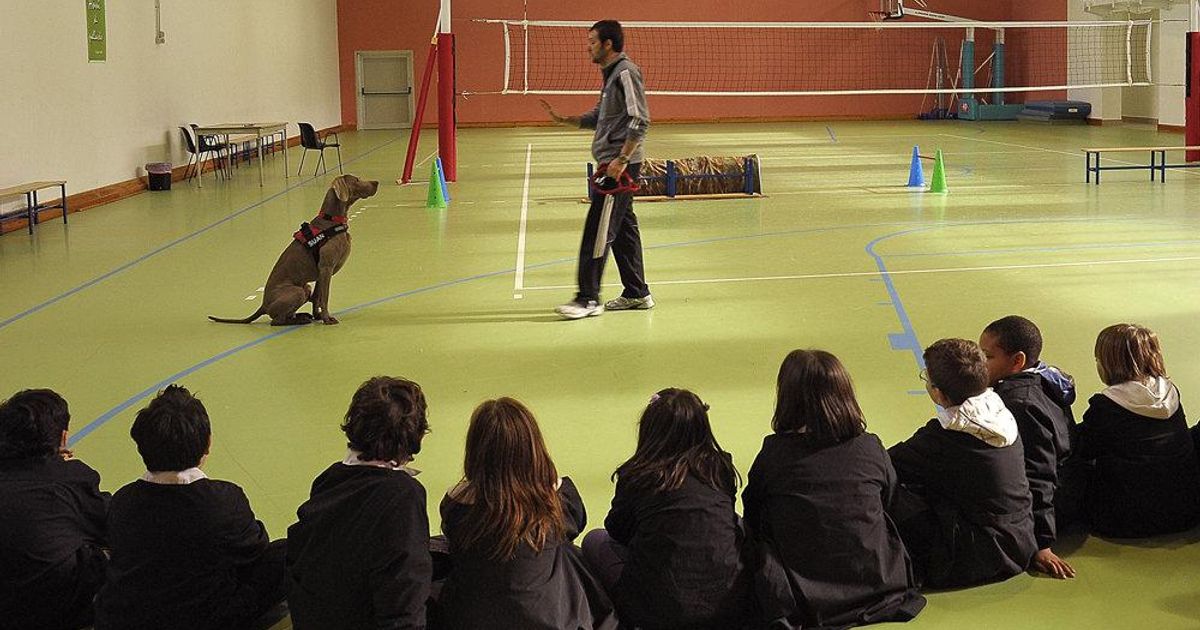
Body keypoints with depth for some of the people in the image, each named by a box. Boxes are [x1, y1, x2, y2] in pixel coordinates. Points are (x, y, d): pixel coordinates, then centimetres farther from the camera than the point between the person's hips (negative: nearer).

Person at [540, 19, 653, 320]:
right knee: (623, 228, 13)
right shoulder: (611, 74, 18)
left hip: (621, 164, -10)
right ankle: (637, 294, 20)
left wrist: (622, 159, -23)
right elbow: (598, 117, 24)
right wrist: (563, 119, 13)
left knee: (597, 231, -9)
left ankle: (588, 298, -6)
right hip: (612, 163, 10)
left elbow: (640, 121, -20)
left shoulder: (626, 73, -13)